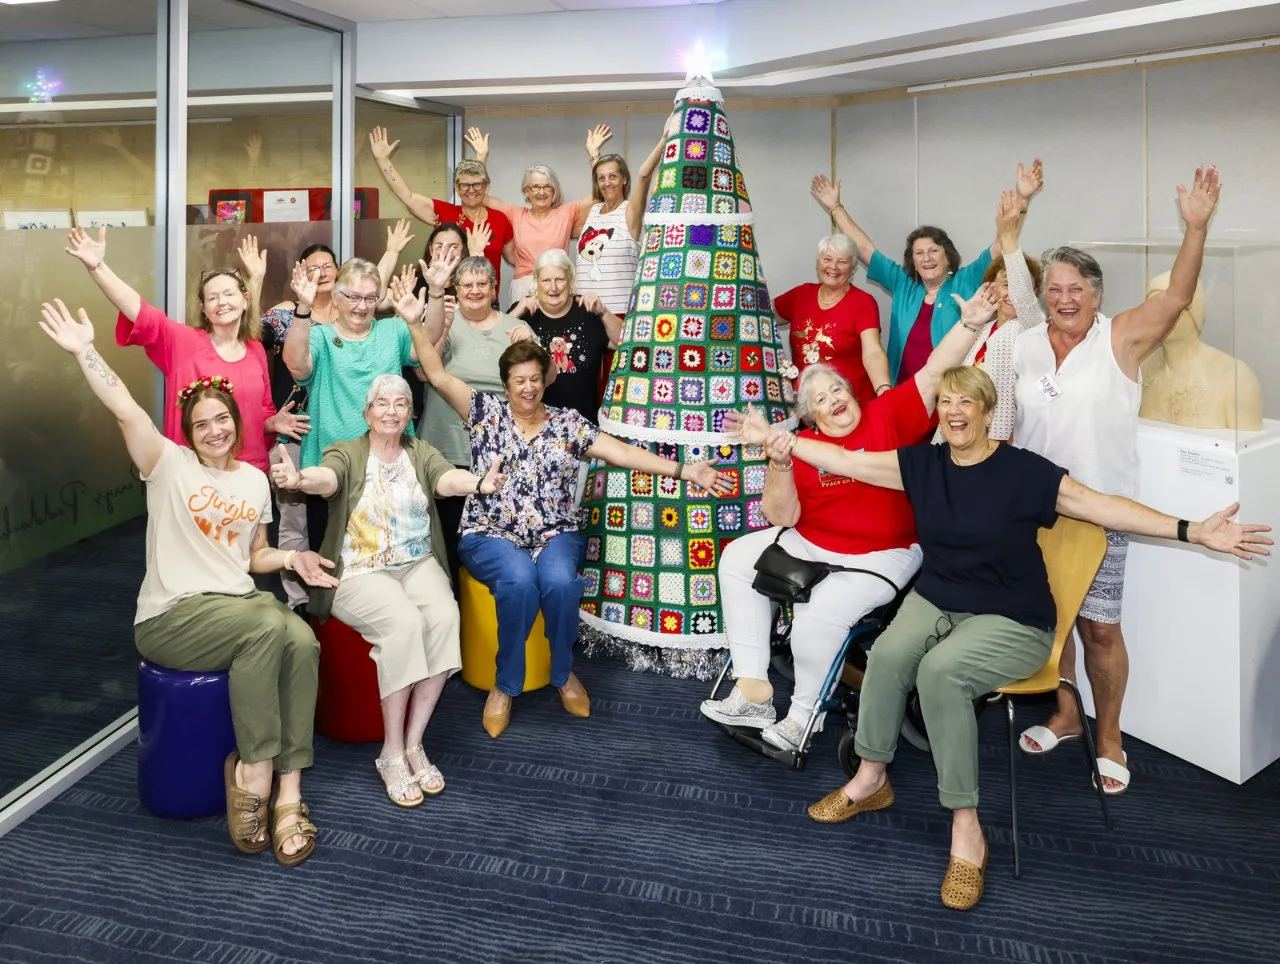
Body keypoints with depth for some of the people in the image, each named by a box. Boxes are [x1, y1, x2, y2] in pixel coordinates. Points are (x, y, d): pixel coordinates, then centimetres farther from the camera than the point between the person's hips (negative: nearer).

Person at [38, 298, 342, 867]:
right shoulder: (170, 465, 1)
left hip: (239, 602, 5)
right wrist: (84, 351, -22)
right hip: (170, 618, -4)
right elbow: (125, 410, -15)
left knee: (302, 642, -29)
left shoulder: (255, 479, 15)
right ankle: (251, 776, -23)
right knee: (268, 627, -35)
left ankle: (287, 793, -26)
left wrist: (291, 558, 3)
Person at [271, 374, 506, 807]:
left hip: (418, 565, 3)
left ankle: (413, 743, -17)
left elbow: (447, 478, -11)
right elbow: (327, 478, -22)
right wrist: (298, 479, -47)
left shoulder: (420, 452, 10)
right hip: (359, 572, -3)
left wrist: (480, 484, -35)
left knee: (444, 618, -27)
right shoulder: (348, 453, 1)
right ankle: (392, 753, -19)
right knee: (403, 623, -31)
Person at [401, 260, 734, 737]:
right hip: (491, 535, -1)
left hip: (554, 533, 1)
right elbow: (438, 376, 2)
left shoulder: (567, 423, 7)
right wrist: (417, 324, -9)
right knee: (519, 578, -33)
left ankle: (563, 672, -2)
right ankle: (505, 684, -11)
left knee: (560, 580, -31)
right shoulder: (487, 412, 7)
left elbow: (622, 452, -1)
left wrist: (684, 471, -10)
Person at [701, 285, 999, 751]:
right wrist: (779, 465, -20)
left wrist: (969, 323, -25)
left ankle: (805, 712, 3)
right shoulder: (802, 445, -2)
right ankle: (753, 691, -3)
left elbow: (933, 375, -13)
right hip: (809, 544, 5)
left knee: (821, 614, -26)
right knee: (737, 558, -4)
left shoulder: (888, 416, -5)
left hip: (882, 554, -4)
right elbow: (782, 518, -5)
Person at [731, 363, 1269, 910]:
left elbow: (1102, 506, -10)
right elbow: (845, 461, 5)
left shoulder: (1023, 471, -8)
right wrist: (773, 436, 3)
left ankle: (966, 830, -20)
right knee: (888, 653, -28)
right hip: (935, 600, 4)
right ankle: (870, 780, -5)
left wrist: (1193, 532, -19)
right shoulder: (922, 464, 4)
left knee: (940, 670, -33)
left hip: (1011, 620, -4)